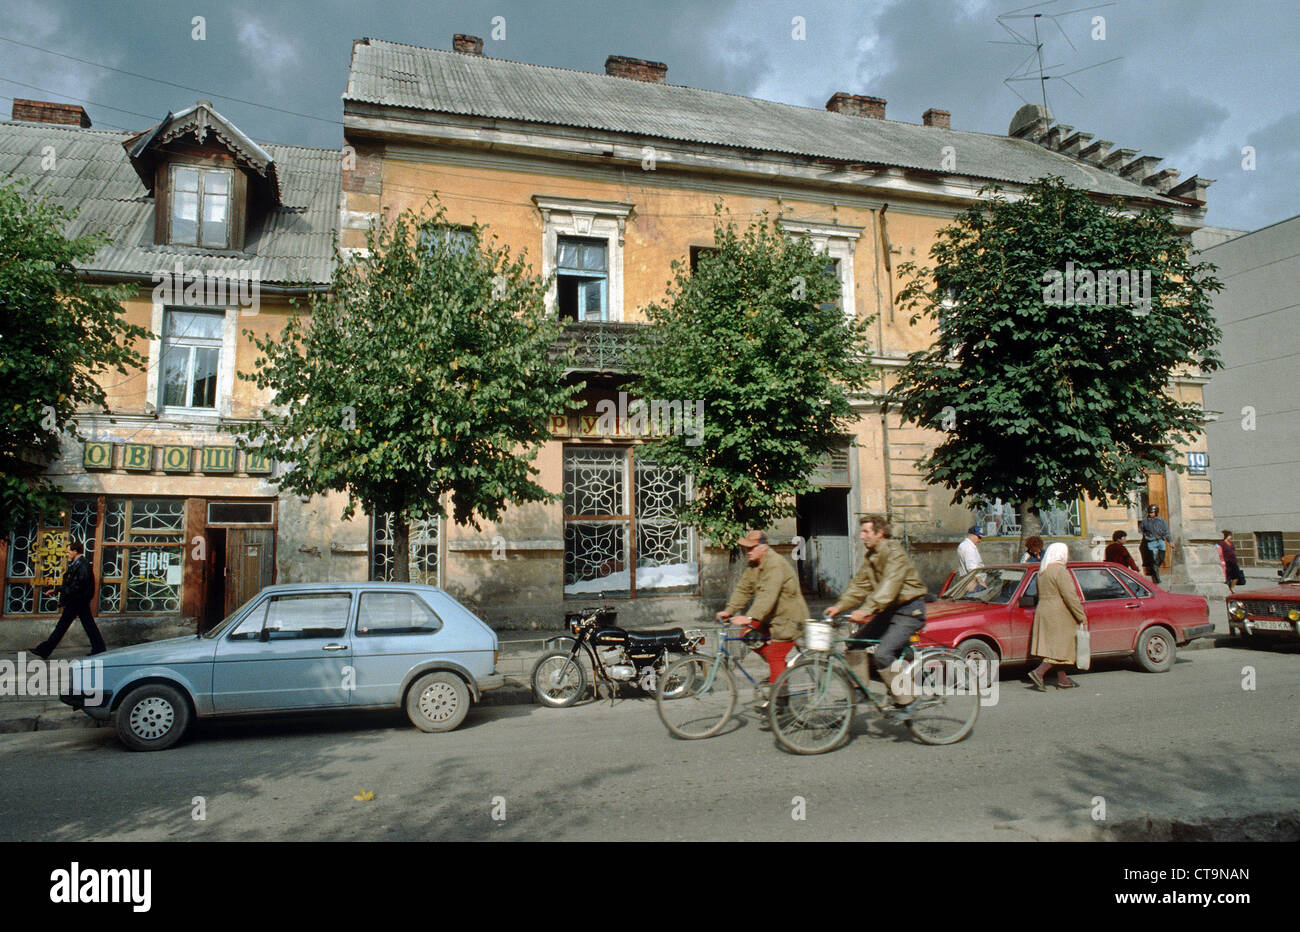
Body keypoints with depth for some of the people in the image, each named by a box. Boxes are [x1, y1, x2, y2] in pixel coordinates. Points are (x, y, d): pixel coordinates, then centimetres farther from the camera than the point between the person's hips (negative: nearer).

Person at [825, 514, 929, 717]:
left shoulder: (895, 554, -20)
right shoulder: (870, 556, 9)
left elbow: (889, 586, -32)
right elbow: (859, 584, 7)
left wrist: (866, 610, -42)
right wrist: (839, 606, -6)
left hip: (909, 611, -9)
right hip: (889, 610, 9)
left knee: (883, 654, -21)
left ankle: (904, 701, -7)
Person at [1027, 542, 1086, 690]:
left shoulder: (1042, 572, 13)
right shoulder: (1060, 570, -14)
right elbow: (1069, 596, -18)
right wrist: (1081, 615, -12)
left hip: (1043, 612, 9)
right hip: (1059, 616, -9)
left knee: (1057, 648, 12)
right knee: (1060, 647, -5)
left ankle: (1062, 680, 16)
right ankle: (1038, 672, -14)